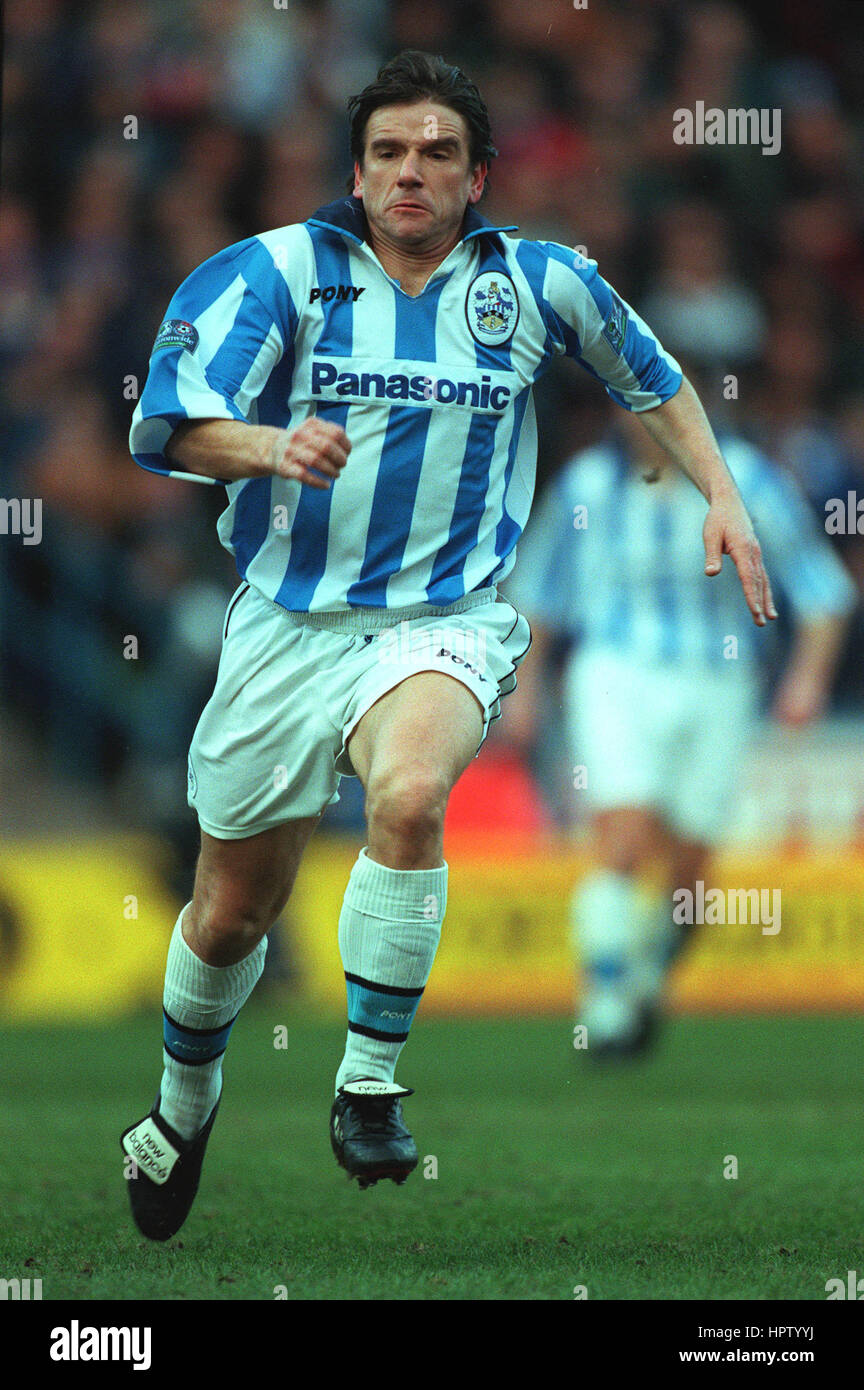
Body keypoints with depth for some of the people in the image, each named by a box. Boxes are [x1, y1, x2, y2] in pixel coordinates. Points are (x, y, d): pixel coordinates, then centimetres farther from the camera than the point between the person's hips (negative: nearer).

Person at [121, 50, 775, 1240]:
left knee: (410, 795, -35)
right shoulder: (281, 271, -5)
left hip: (447, 622, -1)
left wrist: (721, 494, 12)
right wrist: (272, 447, -35)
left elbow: (649, 376, 21)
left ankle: (369, 1084, -24)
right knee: (233, 909, 11)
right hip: (289, 619, 1)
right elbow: (173, 420, -15)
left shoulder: (537, 284, 2)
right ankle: (183, 1110, 40)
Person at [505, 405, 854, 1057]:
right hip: (616, 679, -1)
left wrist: (809, 675, -16)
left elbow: (822, 590, -2)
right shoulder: (586, 484, -3)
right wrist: (524, 685, 11)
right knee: (625, 839, -20)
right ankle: (603, 1005, -11)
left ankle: (646, 984, 34)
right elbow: (537, 588, 13)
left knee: (685, 868, 6)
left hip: (718, 689, 1)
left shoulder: (748, 480, -7)